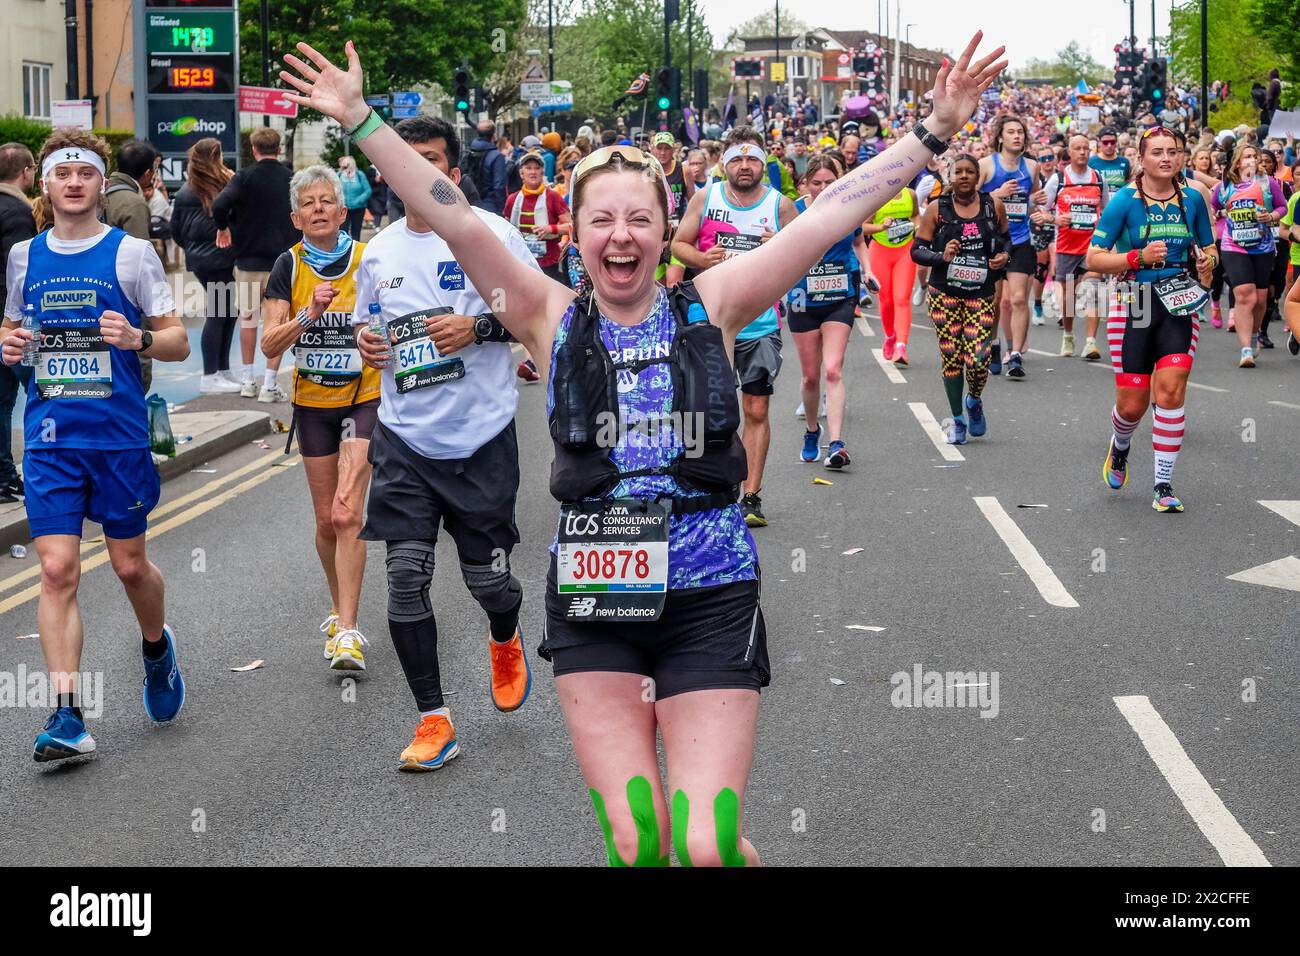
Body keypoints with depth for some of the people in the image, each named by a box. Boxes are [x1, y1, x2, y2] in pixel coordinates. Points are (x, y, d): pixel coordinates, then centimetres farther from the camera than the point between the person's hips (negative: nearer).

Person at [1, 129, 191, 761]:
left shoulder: (132, 253, -1)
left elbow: (178, 344, 0)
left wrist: (138, 338, -21)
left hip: (119, 434, -2)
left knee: (129, 564, 8)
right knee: (57, 569, -7)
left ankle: (157, 646, 41)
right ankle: (68, 716, -6)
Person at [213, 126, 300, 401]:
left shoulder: (244, 177, -6)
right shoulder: (292, 179, -1)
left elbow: (219, 205, -20)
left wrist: (223, 228, -1)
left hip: (248, 259, 0)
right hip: (282, 262, 0)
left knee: (248, 319, 15)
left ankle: (247, 381, 20)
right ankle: (269, 385, 0)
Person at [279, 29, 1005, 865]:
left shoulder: (710, 307, 2)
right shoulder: (554, 319, 3)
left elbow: (831, 216, 0)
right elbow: (452, 218, -2)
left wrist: (934, 133, -3)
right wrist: (361, 121, -6)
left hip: (710, 597, -1)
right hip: (594, 604, 1)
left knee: (706, 844, -7)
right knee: (634, 844, -2)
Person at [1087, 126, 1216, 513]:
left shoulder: (1192, 200, 6)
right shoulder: (1124, 201, -5)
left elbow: (1208, 248, 21)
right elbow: (1094, 259, -6)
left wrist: (1207, 261, -2)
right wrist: (1140, 257, -19)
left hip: (1179, 306, 2)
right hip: (1135, 306, -2)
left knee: (1171, 391, -14)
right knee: (1132, 405, 2)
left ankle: (1164, 485, -5)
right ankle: (1120, 447, 39)